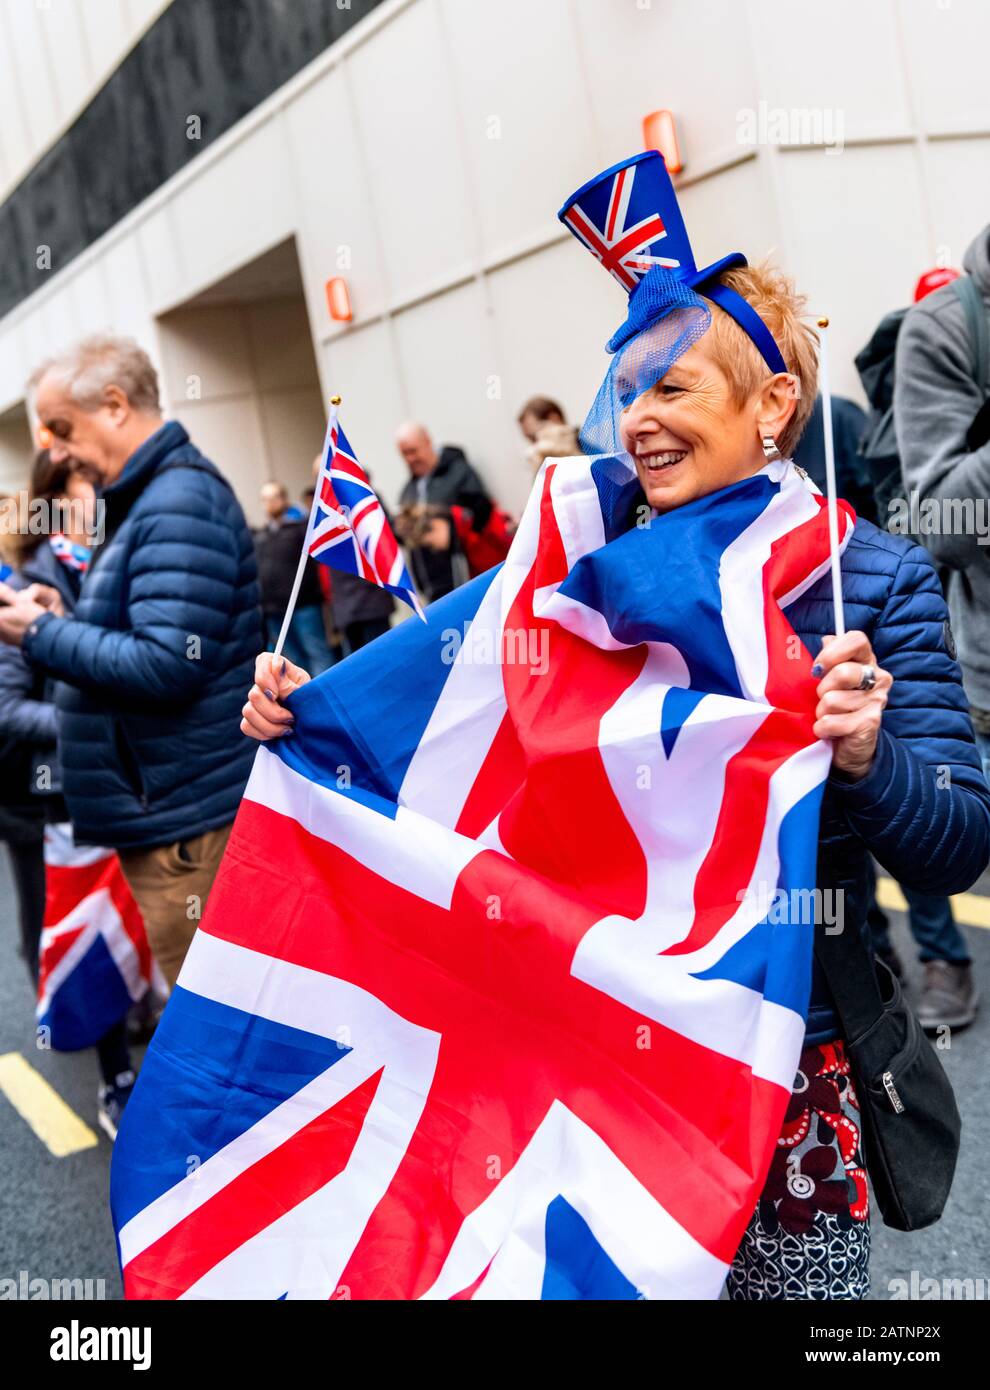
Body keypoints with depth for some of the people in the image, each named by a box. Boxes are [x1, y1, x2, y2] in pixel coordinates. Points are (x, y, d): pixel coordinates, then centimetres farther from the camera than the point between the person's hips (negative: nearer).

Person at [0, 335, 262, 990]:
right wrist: (65, 622, 6)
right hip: (169, 809, 10)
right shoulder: (153, 497, 16)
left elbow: (167, 662, -25)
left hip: (185, 820, -10)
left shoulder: (178, 503, -16)